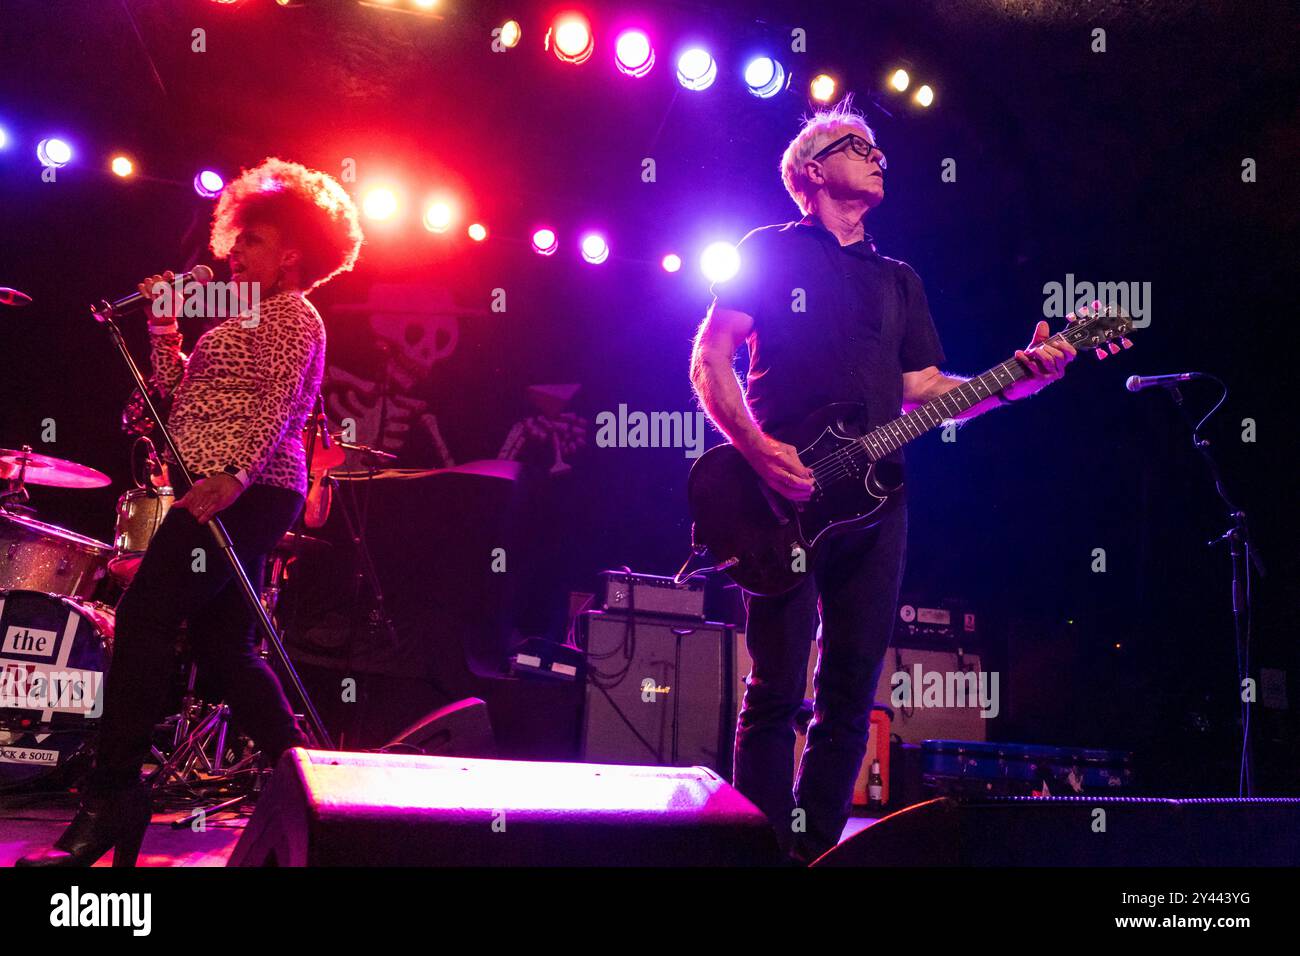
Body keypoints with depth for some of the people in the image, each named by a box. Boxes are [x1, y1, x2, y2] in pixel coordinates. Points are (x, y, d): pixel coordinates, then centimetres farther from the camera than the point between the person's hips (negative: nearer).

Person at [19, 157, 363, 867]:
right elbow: (179, 393, 23)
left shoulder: (289, 315, -3)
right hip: (223, 495, 10)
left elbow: (276, 408, -17)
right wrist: (164, 327, 12)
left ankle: (109, 802, -12)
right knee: (222, 644, 8)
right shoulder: (247, 320, 27)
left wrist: (232, 475, -29)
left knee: (143, 620, -14)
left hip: (245, 491, -10)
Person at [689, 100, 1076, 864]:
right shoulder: (772, 251, 7)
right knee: (776, 692, -6)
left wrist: (1019, 378, 0)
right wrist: (758, 449, -17)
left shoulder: (899, 280, 22)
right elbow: (710, 362, -2)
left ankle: (814, 848, 15)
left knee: (851, 695, 5)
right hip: (782, 497, -5)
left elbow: (921, 390, 16)